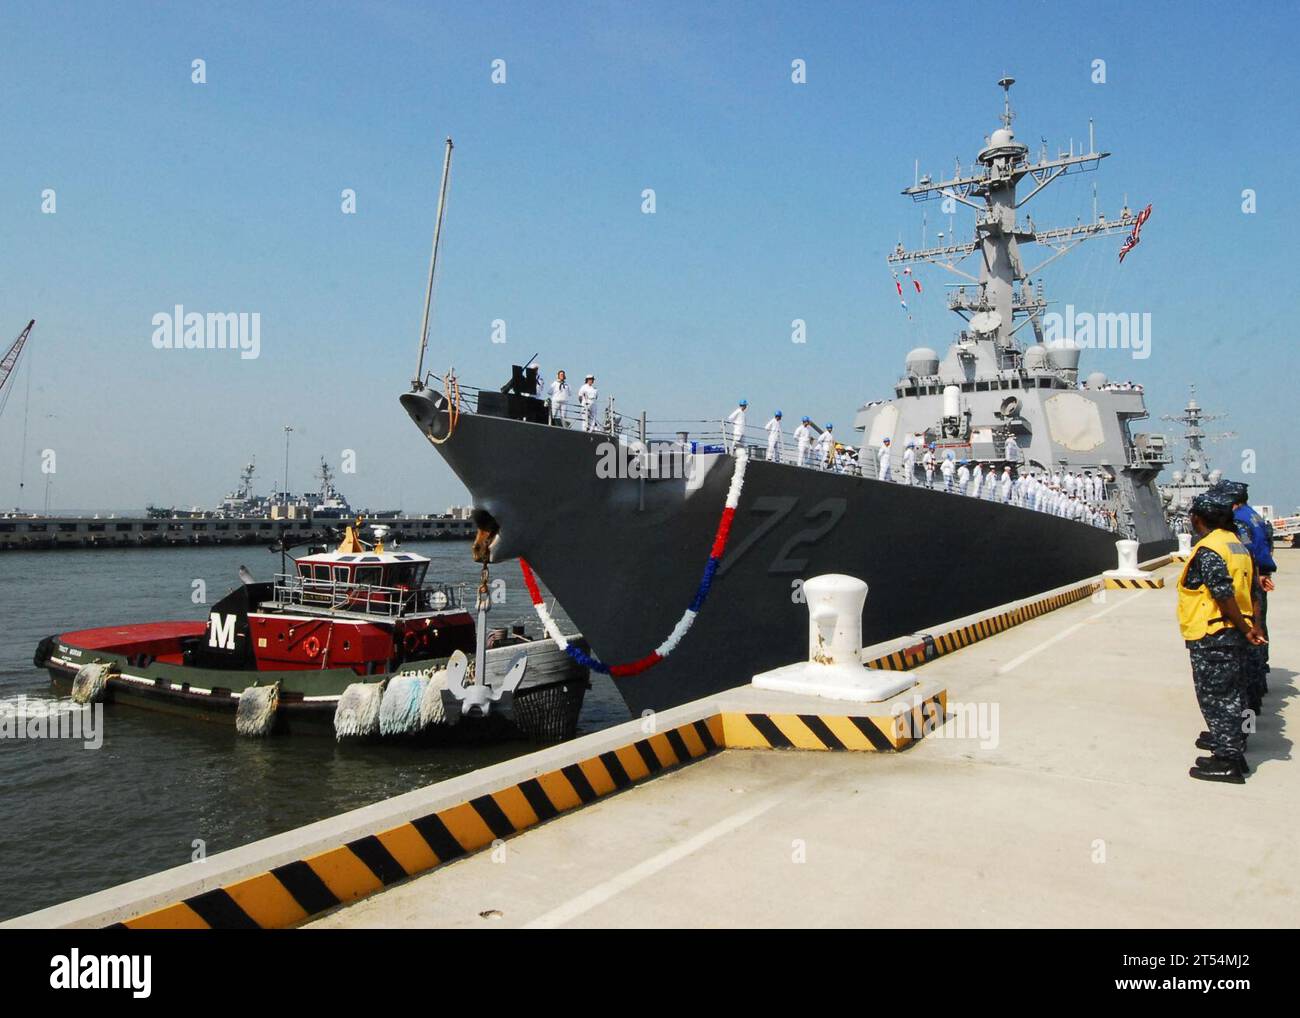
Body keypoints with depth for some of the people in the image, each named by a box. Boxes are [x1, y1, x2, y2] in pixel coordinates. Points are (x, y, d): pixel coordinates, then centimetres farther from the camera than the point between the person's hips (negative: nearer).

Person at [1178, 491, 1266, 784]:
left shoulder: (1207, 551, -19)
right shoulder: (1236, 545, 11)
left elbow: (1225, 597, -23)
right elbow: (1250, 590, 13)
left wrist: (1244, 629, -13)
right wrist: (1252, 626, 13)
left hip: (1212, 638, -9)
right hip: (1233, 634, 9)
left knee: (1215, 696, -3)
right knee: (1231, 693, 21)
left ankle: (1228, 761, 1)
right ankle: (1231, 740, 37)